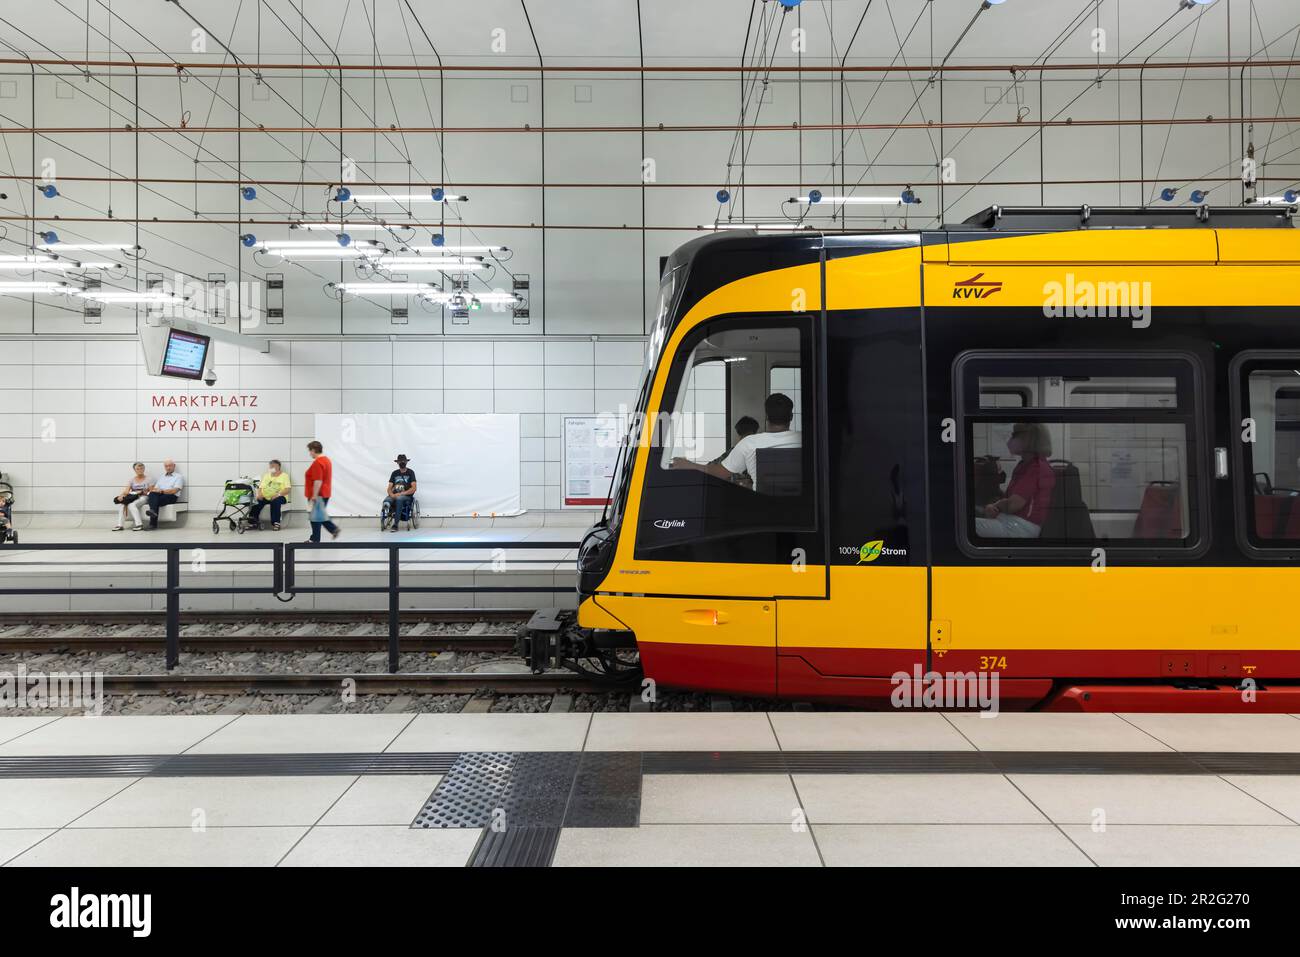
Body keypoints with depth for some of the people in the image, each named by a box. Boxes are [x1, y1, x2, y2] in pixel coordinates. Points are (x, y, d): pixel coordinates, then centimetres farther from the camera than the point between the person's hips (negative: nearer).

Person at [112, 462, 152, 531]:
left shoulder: (148, 479, 7)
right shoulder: (131, 479, 14)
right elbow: (126, 490, 1)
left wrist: (144, 492, -17)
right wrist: (121, 495, -20)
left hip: (143, 497, -4)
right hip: (133, 496, 4)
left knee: (132, 505, -35)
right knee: (120, 504, -28)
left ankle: (139, 524, -31)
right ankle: (120, 525, -30)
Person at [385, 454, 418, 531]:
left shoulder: (410, 472, 4)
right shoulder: (394, 473, 16)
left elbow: (413, 488, -6)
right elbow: (389, 488, 11)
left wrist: (401, 494, -16)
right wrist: (392, 494, -13)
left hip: (407, 496, -3)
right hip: (394, 495, 3)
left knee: (399, 499, -39)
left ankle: (395, 524, -36)